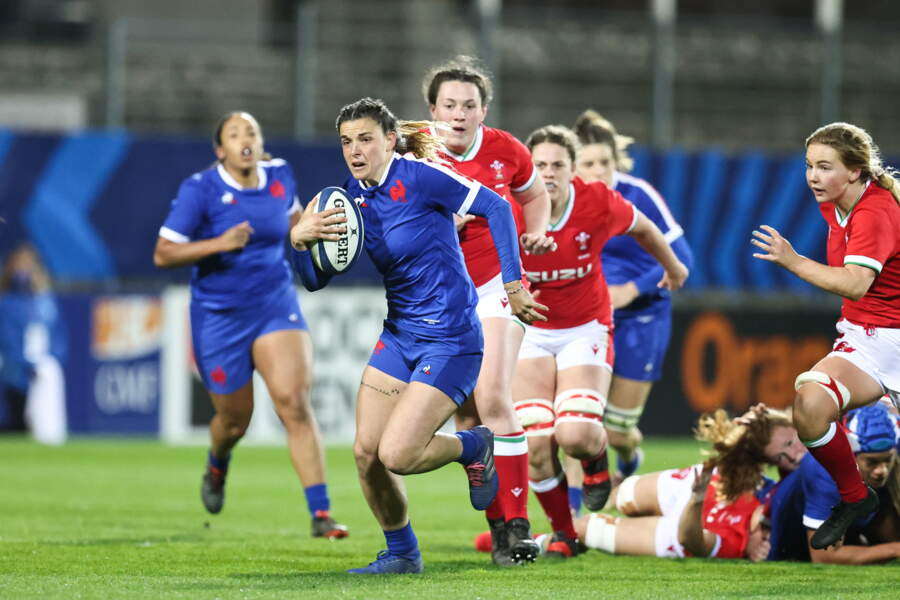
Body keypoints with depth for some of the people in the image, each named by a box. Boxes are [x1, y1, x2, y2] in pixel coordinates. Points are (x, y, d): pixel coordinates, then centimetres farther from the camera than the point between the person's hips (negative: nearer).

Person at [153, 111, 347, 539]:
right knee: (235, 419, 9)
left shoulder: (279, 176, 0)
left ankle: (320, 514, -18)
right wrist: (218, 244, -27)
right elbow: (163, 254, -14)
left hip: (276, 307, 2)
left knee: (294, 403, -16)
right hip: (219, 316, -2)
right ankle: (217, 467, 48)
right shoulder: (200, 190, -13)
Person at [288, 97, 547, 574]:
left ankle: (475, 447, 16)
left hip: (449, 341, -7)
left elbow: (496, 208, -15)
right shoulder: (353, 197, 4)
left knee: (396, 455, -15)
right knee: (365, 453, 1)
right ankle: (401, 553, 22)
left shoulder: (418, 177, -16)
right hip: (399, 334, 7)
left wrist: (513, 287, -16)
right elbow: (315, 280, 5)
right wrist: (299, 239, -16)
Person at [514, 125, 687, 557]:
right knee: (535, 443, -12)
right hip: (530, 332, 1)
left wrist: (673, 267, 26)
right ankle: (563, 534, 10)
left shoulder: (598, 204, -14)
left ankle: (596, 461, 16)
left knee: (574, 433, -23)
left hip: (586, 330, -1)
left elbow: (643, 228, 8)